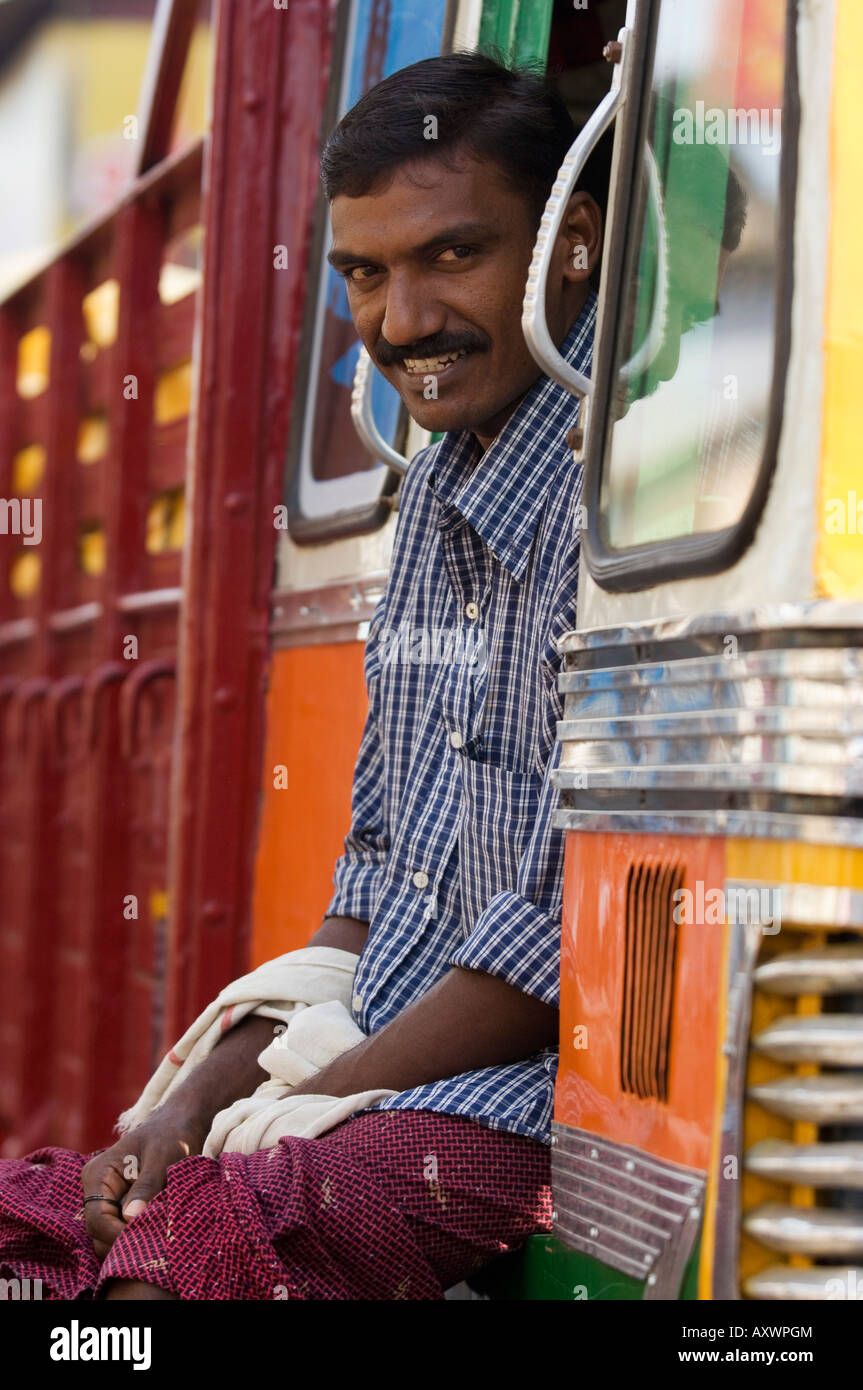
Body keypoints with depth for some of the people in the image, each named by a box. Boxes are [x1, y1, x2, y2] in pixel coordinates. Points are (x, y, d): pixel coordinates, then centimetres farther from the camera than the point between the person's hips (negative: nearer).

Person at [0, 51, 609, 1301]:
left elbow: (571, 927, -18)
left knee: (193, 1250, -30)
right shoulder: (440, 489, 14)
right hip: (382, 1066, 9)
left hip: (544, 1091, -9)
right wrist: (211, 1093, 6)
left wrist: (293, 1112, -11)